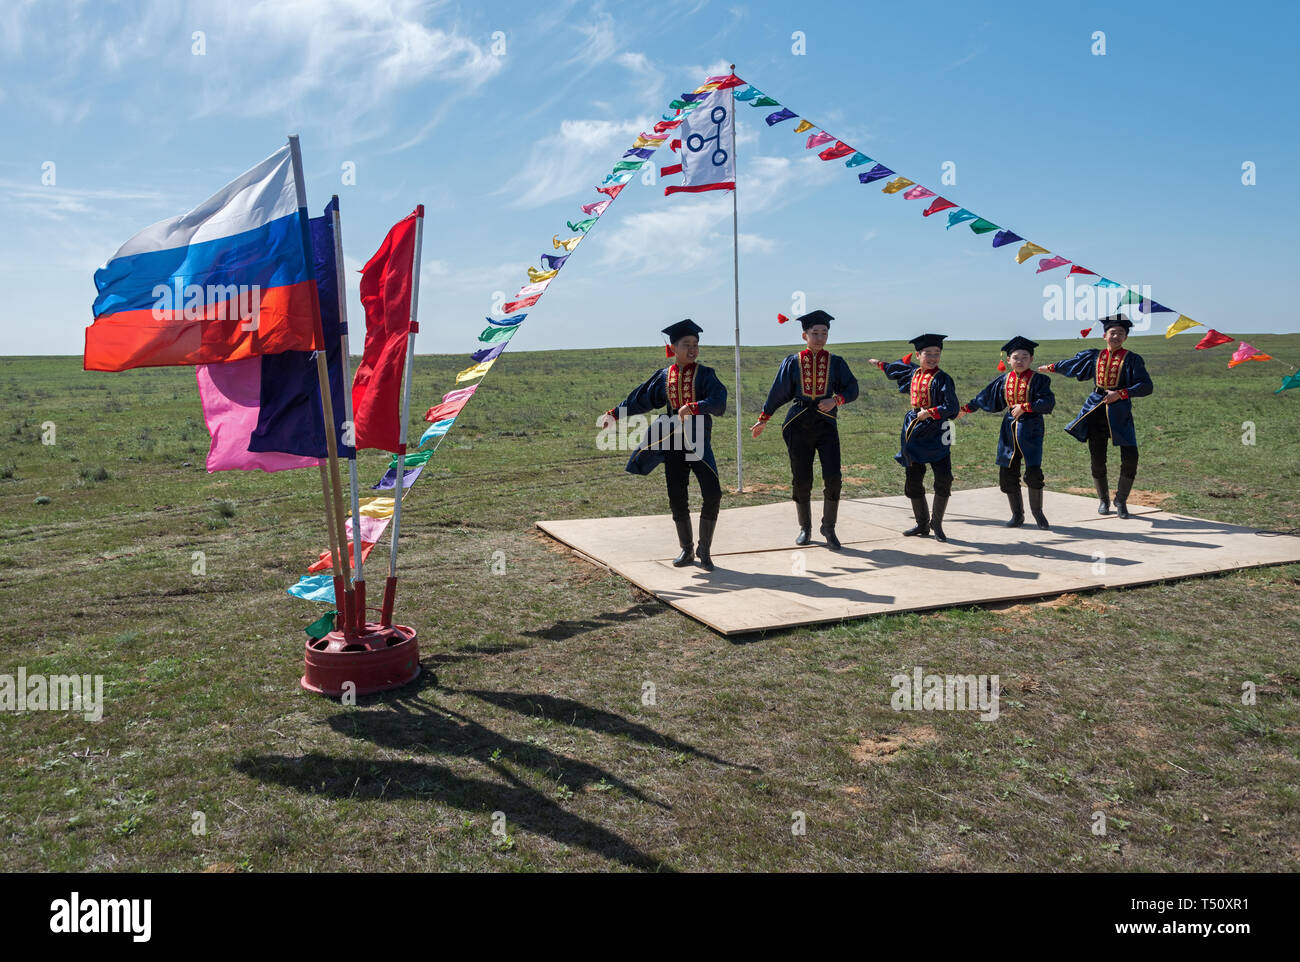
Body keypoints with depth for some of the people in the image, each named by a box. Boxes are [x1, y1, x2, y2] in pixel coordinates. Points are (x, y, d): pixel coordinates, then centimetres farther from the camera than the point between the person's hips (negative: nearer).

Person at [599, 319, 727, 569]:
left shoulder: (705, 374, -2)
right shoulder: (663, 376, 7)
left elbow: (719, 402, -17)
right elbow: (640, 400, 17)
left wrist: (693, 407, -31)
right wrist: (614, 413, 17)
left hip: (699, 444, -2)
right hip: (672, 444, 2)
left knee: (712, 494, -13)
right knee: (676, 499, 4)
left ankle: (704, 549, 4)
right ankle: (687, 550, 21)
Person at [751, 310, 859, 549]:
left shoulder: (836, 362, 7)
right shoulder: (792, 362, 6)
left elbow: (852, 388, 7)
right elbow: (777, 393, 10)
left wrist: (836, 400, -13)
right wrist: (762, 420, 12)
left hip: (826, 424, 0)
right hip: (799, 424, 0)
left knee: (833, 477, -11)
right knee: (801, 479, 3)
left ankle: (828, 528, 6)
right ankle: (805, 529, 20)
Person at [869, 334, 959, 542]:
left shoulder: (942, 379, -10)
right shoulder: (912, 372, 7)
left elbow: (951, 408, -16)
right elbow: (898, 368, 31)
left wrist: (930, 412, -27)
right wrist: (881, 364, 45)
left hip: (936, 433, -5)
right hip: (914, 431, 5)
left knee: (943, 480, -10)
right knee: (913, 481, 6)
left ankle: (937, 524, 7)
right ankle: (922, 525, 18)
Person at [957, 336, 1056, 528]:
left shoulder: (1039, 380, -6)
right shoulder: (1003, 381, 7)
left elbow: (1048, 401, -18)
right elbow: (985, 397, 19)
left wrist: (1024, 407, -25)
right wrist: (966, 409, 22)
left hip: (1031, 428, -5)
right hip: (1010, 428, 5)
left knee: (1033, 472, -11)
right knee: (1007, 473, 5)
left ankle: (1037, 511, 9)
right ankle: (1017, 514, 18)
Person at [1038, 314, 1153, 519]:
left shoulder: (1132, 360, -2)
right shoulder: (1093, 356, 8)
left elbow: (1147, 386, -9)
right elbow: (1071, 364, 27)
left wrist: (1121, 394, -19)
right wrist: (1051, 368, 39)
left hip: (1119, 412, -2)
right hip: (1096, 409, 2)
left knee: (1130, 458, -9)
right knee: (1097, 459, 4)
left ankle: (1121, 501, 9)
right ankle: (1103, 500, 22)